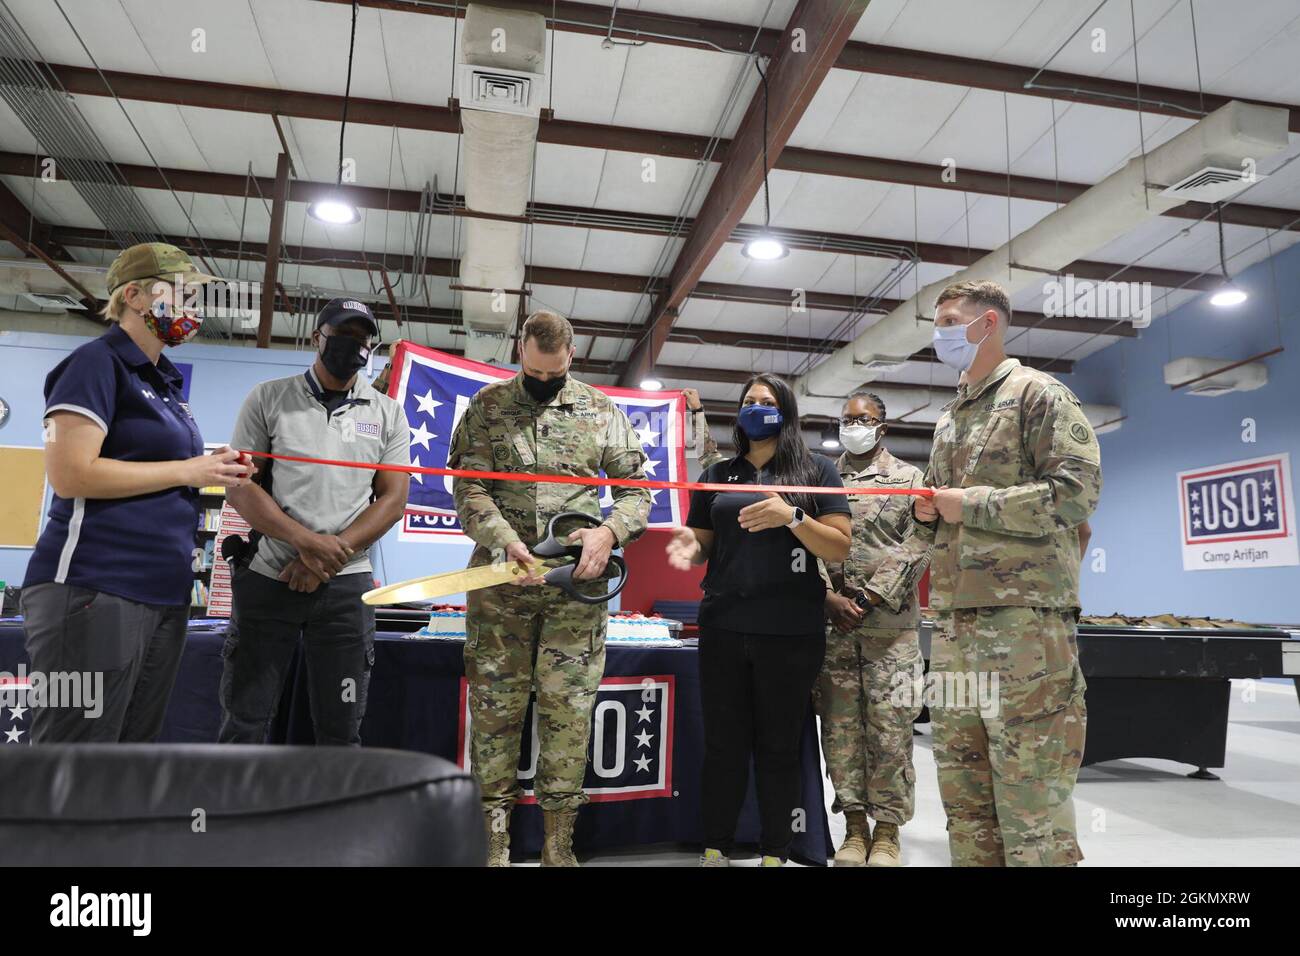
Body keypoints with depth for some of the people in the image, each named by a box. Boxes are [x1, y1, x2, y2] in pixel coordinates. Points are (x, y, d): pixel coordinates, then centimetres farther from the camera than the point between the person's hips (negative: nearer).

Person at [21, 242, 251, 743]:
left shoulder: (165, 381, 19)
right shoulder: (96, 362, -6)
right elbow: (71, 474, -17)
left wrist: (214, 473, 7)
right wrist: (188, 471, -11)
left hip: (164, 592, 9)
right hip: (95, 588, -9)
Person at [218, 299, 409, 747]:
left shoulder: (387, 413, 6)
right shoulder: (269, 399, 4)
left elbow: (393, 499, 0)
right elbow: (240, 487, -3)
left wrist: (326, 561, -11)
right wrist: (306, 541, -17)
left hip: (345, 585, 1)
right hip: (266, 578, 0)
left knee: (341, 731, 7)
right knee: (244, 726, 8)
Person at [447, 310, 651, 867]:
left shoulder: (602, 411, 9)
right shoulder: (486, 407, 7)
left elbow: (636, 487, 9)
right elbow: (469, 486, -2)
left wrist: (609, 532, -11)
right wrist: (506, 542, -18)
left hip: (578, 585, 1)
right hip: (501, 576, 0)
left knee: (569, 711, 3)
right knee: (495, 706, 4)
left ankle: (558, 845, 17)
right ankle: (493, 842, 17)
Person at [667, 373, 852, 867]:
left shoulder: (817, 470, 3)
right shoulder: (718, 475, 12)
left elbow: (841, 548, -3)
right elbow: (703, 546, 14)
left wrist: (791, 517, -19)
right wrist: (689, 549, -9)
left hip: (791, 632, -2)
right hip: (723, 627, 3)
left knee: (779, 746, 7)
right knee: (723, 743, 8)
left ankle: (775, 854, 20)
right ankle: (715, 849, 21)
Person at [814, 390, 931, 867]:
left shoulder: (909, 478, 8)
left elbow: (916, 547, -2)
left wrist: (867, 599, -11)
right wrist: (830, 597, -8)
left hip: (890, 621, -2)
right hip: (831, 620, 2)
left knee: (890, 728, 0)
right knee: (839, 725, 5)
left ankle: (887, 831, 14)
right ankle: (854, 826, 17)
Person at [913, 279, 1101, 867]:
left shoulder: (1038, 394, 0)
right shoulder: (948, 420, 22)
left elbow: (1075, 490, -12)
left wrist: (970, 504, -11)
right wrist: (927, 513, 5)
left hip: (1024, 617, -7)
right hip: (953, 623, 8)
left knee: (1031, 797, -4)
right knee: (963, 794, 12)